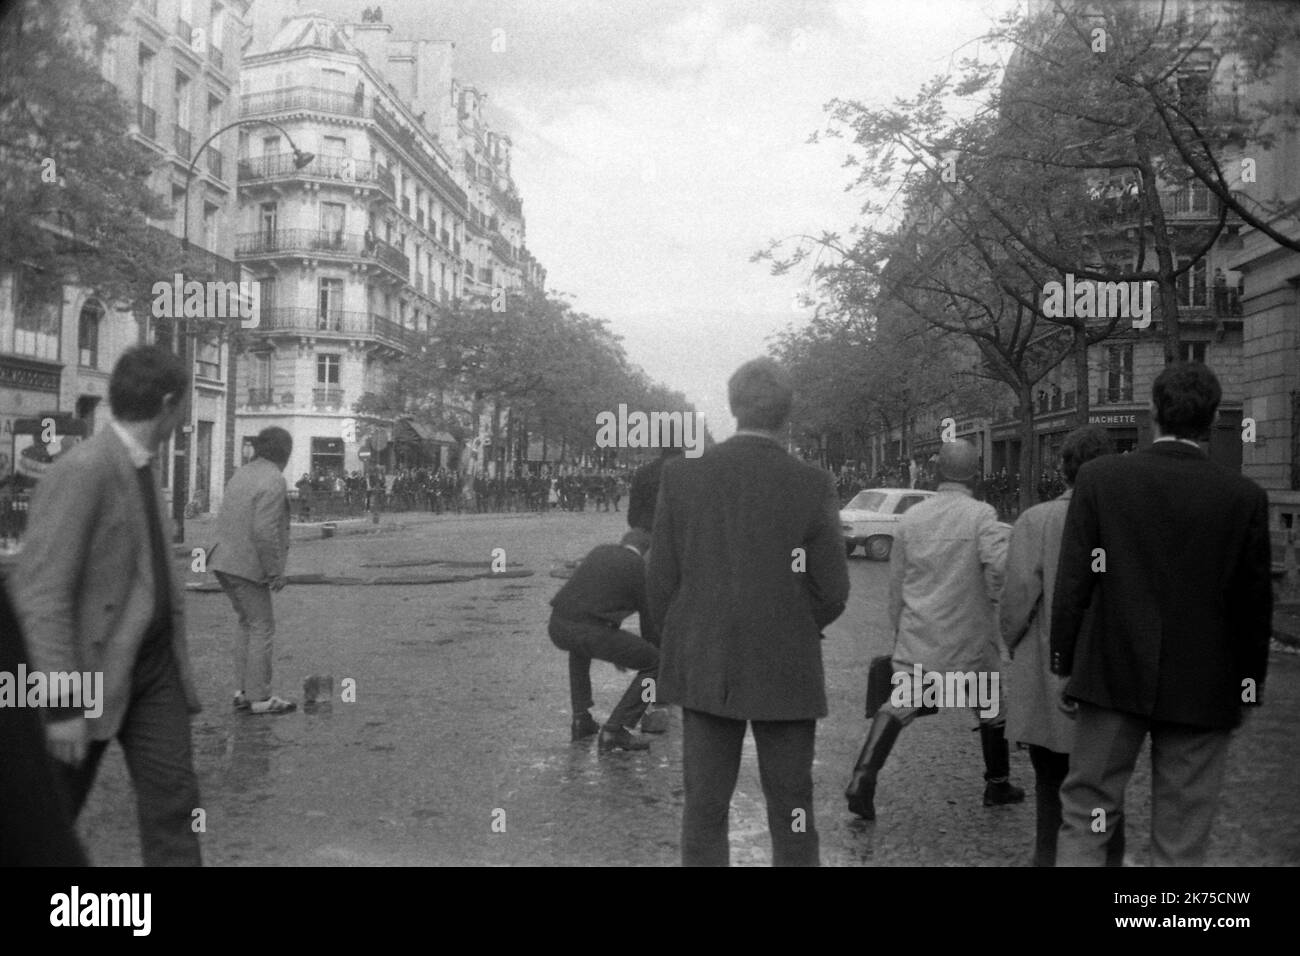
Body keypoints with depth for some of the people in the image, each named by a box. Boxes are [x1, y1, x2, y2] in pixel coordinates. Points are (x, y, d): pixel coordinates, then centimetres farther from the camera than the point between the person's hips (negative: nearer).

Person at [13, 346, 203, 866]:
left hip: (154, 665, 7)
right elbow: (40, 594, -23)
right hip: (89, 666, -7)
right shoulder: (79, 471, -19)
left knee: (174, 799, 2)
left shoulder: (138, 466, 9)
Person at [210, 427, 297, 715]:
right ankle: (258, 697, 3)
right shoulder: (273, 481, -15)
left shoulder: (241, 474, 12)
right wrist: (276, 572, -16)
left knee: (248, 623, 17)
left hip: (225, 561, 9)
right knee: (262, 627, -1)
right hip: (247, 567, -9)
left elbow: (225, 521, 16)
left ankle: (243, 691, 19)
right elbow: (265, 532, -23)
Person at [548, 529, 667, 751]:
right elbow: (650, 624, 18)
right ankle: (613, 731, 4)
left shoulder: (598, 551, 29)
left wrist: (615, 648, 49)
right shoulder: (642, 570, 13)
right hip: (592, 631, -6)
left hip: (557, 626, 6)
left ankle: (581, 718, 33)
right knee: (656, 663, 11)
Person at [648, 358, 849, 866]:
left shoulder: (681, 476, -6)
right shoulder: (813, 485, -10)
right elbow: (831, 592, -6)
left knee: (704, 811, 9)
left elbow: (662, 584, -3)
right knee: (791, 816, 11)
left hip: (705, 668, 2)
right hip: (785, 672, -1)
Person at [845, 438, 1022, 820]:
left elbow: (896, 585, 10)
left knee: (898, 704, 0)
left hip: (917, 635, 3)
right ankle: (998, 784, 31)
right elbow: (1000, 563, -25)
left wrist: (898, 633, 20)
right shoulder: (981, 515, -9)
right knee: (991, 708, 18)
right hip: (970, 636, -2)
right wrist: (991, 599, -5)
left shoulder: (910, 518, 5)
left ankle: (864, 775, -18)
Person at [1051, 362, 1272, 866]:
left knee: (1084, 820, 9)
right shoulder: (1246, 496, -5)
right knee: (1182, 839, 10)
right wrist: (1249, 683, 12)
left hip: (1113, 675, 0)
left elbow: (1072, 583, -6)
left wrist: (1064, 663, 3)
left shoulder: (1100, 477, -7)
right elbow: (1255, 603, 1)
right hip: (1204, 688, 1)